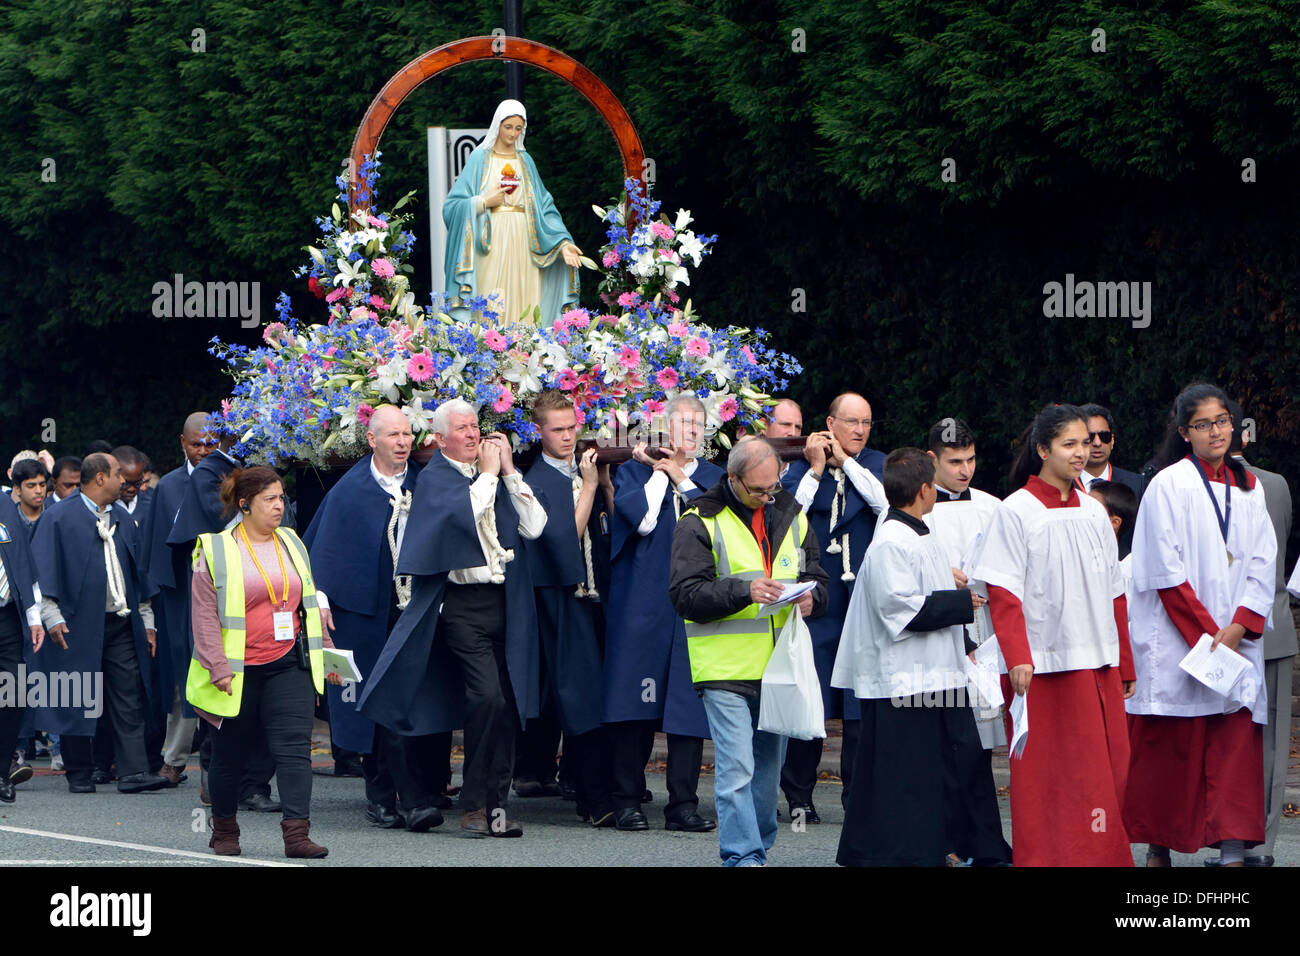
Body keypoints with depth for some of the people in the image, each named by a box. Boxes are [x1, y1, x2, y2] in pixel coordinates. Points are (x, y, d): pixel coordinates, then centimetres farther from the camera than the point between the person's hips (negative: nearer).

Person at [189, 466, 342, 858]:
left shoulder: (291, 543, 11)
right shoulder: (215, 550, -3)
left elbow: (310, 603, 20)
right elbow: (205, 614, -5)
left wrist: (326, 653, 17)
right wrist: (218, 667, -12)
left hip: (289, 664, 3)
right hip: (238, 671, -3)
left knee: (294, 747, -11)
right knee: (230, 753, 9)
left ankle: (297, 833, -17)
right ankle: (224, 830, 28)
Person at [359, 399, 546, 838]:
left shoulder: (495, 473, 16)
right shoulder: (434, 477, 1)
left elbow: (534, 526, 8)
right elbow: (460, 512, -19)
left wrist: (509, 472, 3)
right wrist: (487, 474, -6)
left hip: (504, 600, 6)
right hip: (463, 602, -6)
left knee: (509, 705, 1)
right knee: (487, 695, -18)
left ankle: (495, 804, 7)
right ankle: (475, 804, -10)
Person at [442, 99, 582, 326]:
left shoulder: (525, 161, 15)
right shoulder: (480, 159, 5)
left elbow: (545, 209, 10)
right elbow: (453, 205, 0)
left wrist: (563, 243, -1)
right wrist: (485, 202, -12)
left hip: (522, 245, 3)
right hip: (492, 247, -3)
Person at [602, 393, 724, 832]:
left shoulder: (714, 478, 14)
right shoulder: (634, 471, 8)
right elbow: (640, 519, -10)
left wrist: (680, 478, -1)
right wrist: (659, 472, -2)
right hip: (643, 602, -2)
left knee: (690, 701, -1)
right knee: (635, 701, -3)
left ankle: (683, 804, 3)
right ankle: (627, 800, 5)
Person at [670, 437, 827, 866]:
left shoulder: (792, 516, 11)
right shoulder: (701, 522, -5)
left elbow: (818, 579, 19)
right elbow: (685, 595, -12)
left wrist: (811, 596, -5)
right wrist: (743, 592, -24)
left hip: (779, 665, 5)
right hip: (726, 667, -5)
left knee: (768, 766, 12)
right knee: (736, 767, -11)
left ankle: (758, 849, 22)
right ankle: (743, 856, -11)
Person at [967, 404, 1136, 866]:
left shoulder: (1093, 513, 14)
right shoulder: (1016, 512, -3)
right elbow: (1003, 594, -9)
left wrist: (1125, 665, 15)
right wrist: (1017, 658, -20)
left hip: (1099, 664, 6)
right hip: (1045, 667, -6)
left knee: (1108, 770, 3)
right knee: (1046, 775, -5)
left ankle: (1104, 856, 10)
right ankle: (1045, 858, 1)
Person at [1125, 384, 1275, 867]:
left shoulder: (1248, 487, 13)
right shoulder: (1168, 486, -2)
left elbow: (1263, 563, 8)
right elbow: (1166, 573, -7)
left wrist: (1238, 627, -6)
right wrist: (1205, 633, -12)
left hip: (1237, 641, 4)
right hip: (1178, 642, -4)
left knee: (1236, 742, -5)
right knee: (1170, 748, -1)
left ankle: (1233, 852, -9)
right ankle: (1158, 848, 10)